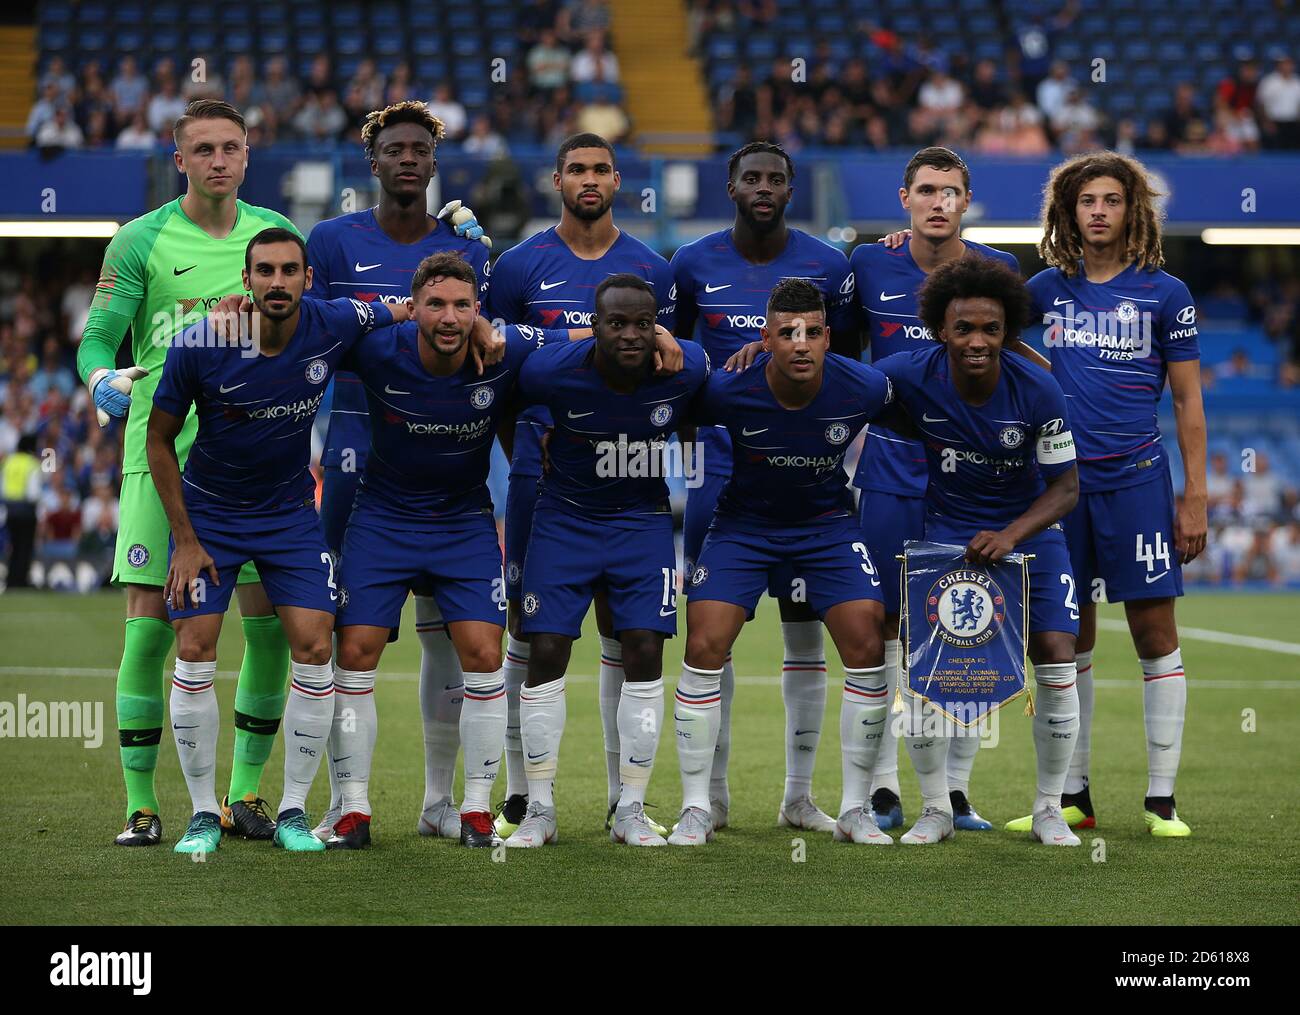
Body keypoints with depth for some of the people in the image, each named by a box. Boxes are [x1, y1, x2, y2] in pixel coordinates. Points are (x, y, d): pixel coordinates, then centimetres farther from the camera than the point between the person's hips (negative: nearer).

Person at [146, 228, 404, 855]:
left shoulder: (335, 326, -16)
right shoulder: (199, 345, -20)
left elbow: (406, 311, 8)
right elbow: (159, 439, -7)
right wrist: (185, 540, -8)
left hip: (290, 510, 1)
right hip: (208, 513, -1)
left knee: (314, 646, -10)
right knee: (195, 652, -9)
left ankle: (293, 812, 4)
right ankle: (203, 815, 5)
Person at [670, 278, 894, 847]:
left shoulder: (863, 388, -23)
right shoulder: (728, 390, -25)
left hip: (827, 521, 1)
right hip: (744, 521, -1)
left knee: (867, 646, -11)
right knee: (705, 647, -13)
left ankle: (855, 810, 3)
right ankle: (696, 810, 0)